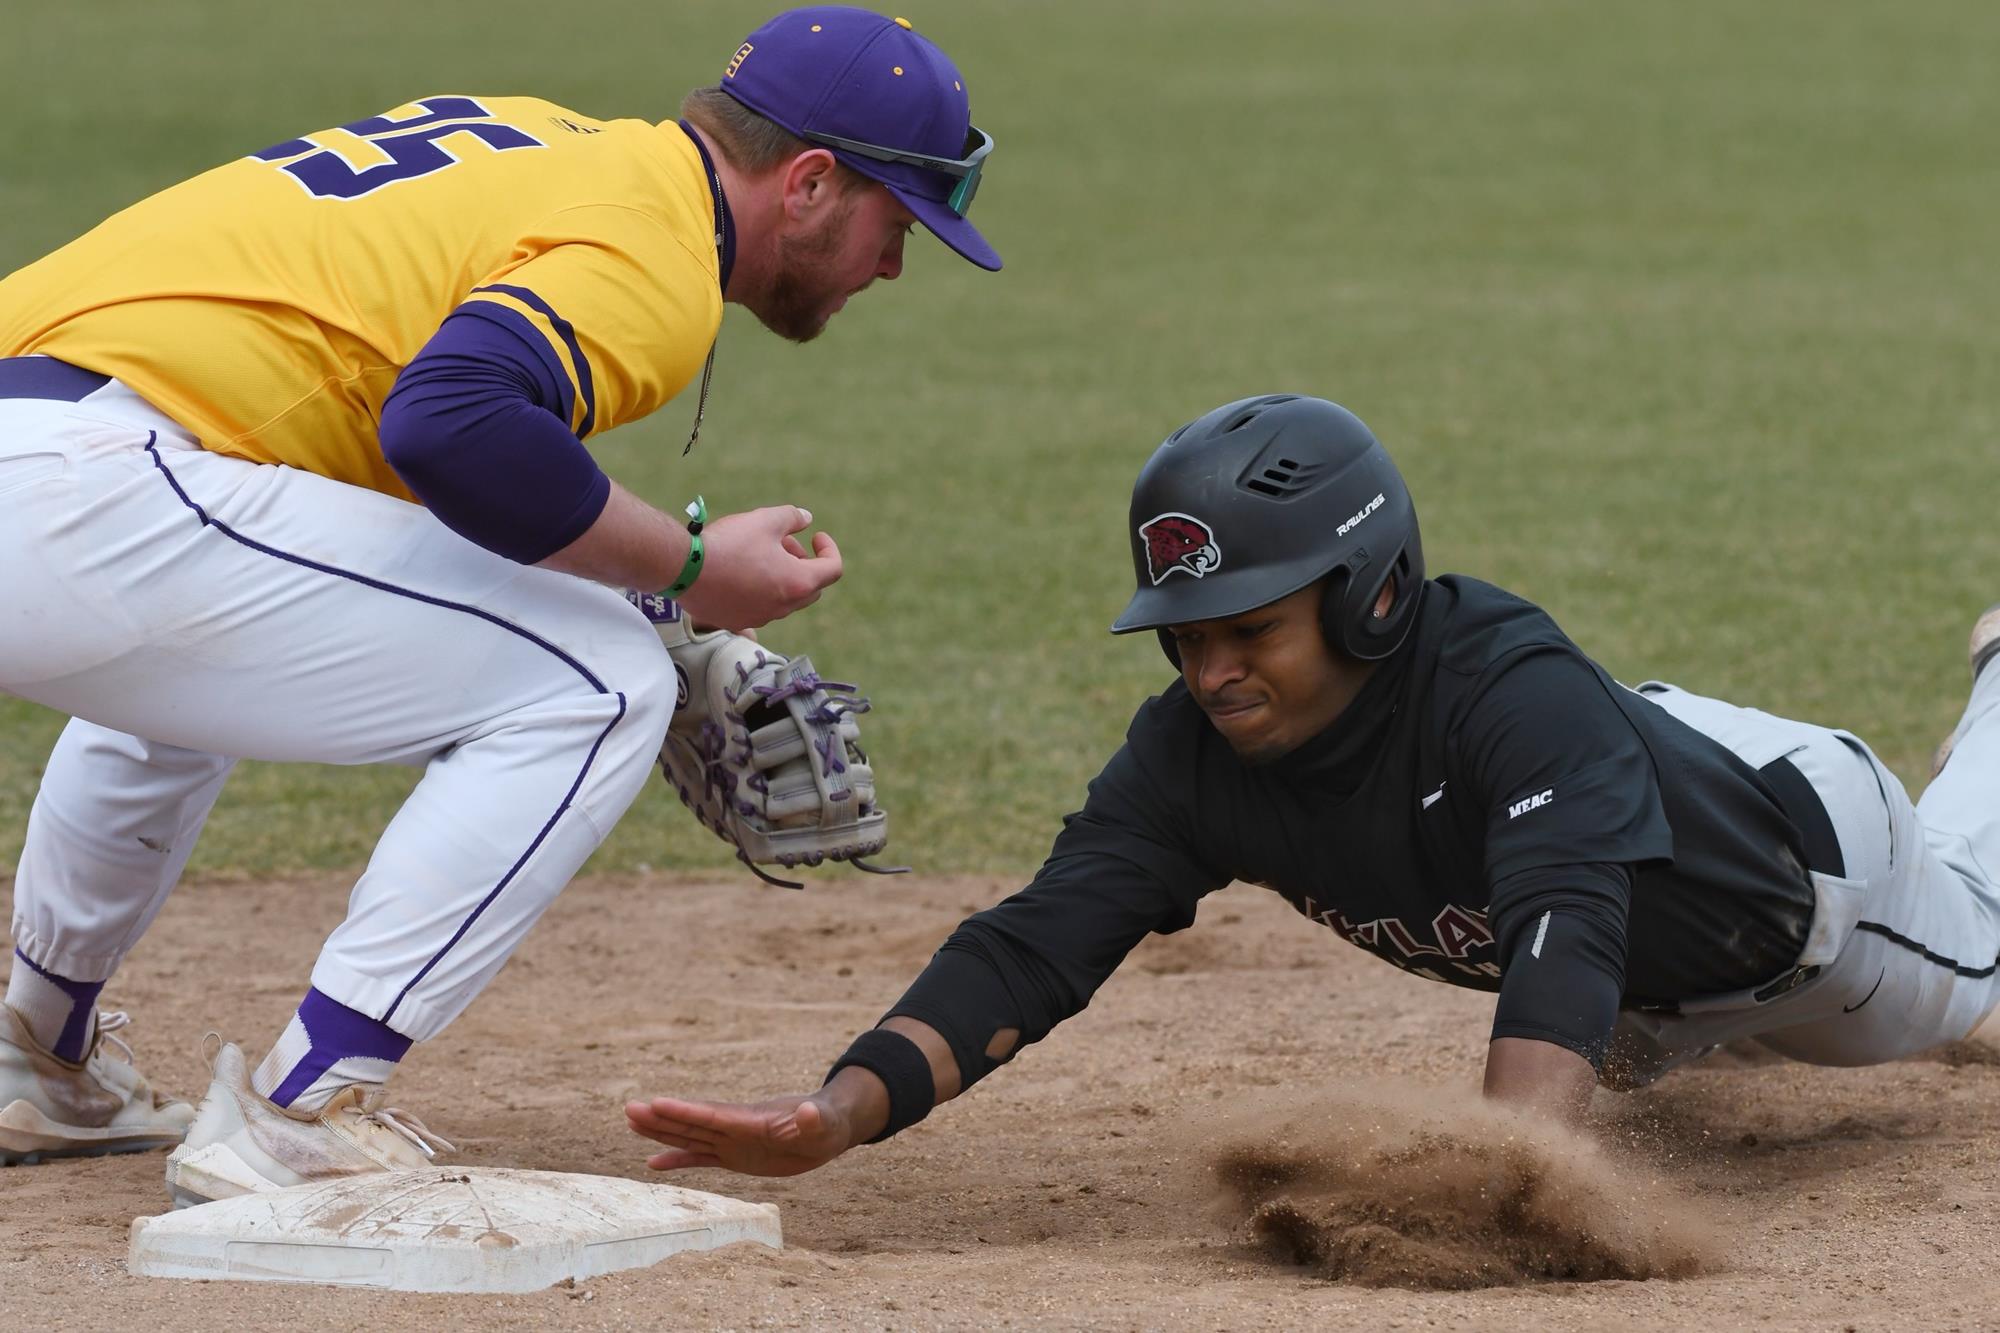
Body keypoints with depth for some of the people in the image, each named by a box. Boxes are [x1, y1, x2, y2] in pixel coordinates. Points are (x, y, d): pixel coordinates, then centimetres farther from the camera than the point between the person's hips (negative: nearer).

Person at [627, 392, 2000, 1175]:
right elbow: (1034, 948, -40)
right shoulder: (1194, 753, -33)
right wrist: (839, 1114, -58)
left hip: (1791, 834, -4)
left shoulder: (1513, 691, -50)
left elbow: (1565, 942, -64)